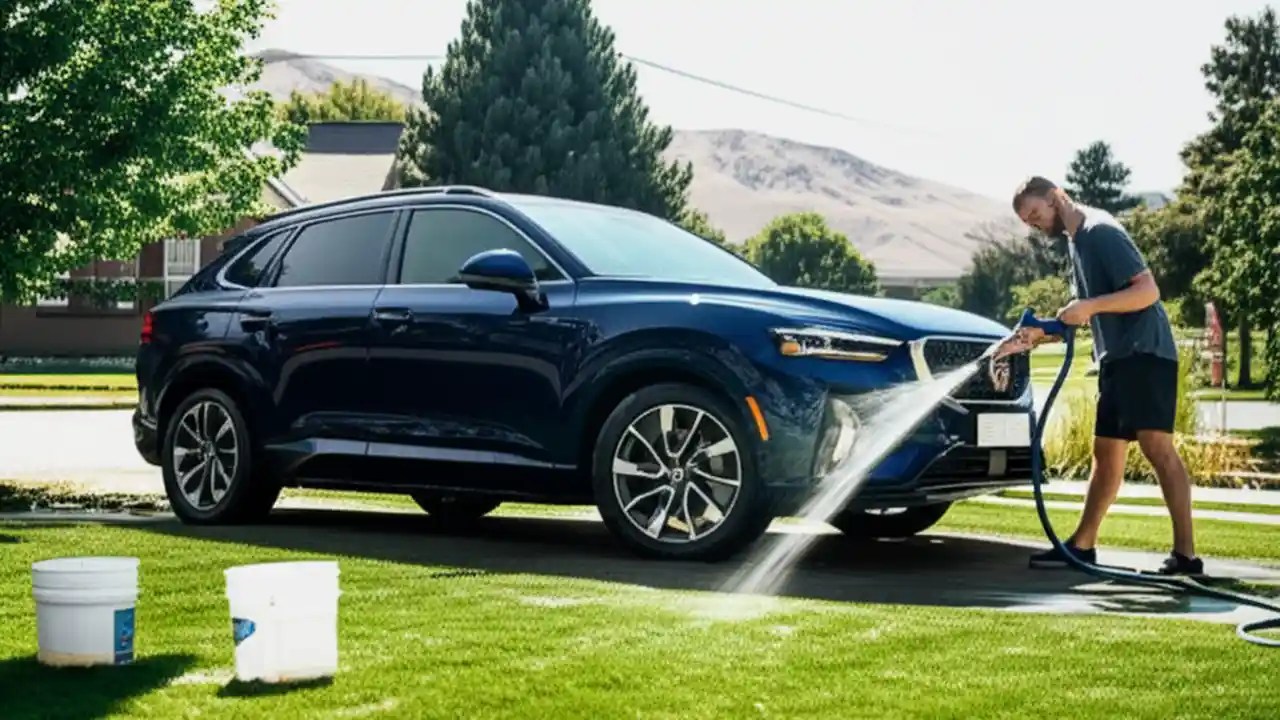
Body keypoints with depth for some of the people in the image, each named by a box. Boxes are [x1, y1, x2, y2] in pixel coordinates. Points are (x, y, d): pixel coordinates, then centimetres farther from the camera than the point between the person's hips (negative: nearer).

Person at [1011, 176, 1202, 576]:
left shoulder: (1101, 231, -11)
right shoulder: (1076, 241, 19)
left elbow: (1148, 291, -19)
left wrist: (1089, 306, -24)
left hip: (1145, 351, -10)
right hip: (1116, 358, 10)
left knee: (1156, 444, -17)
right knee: (1107, 452, 13)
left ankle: (1185, 554, -21)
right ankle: (1082, 545, 19)